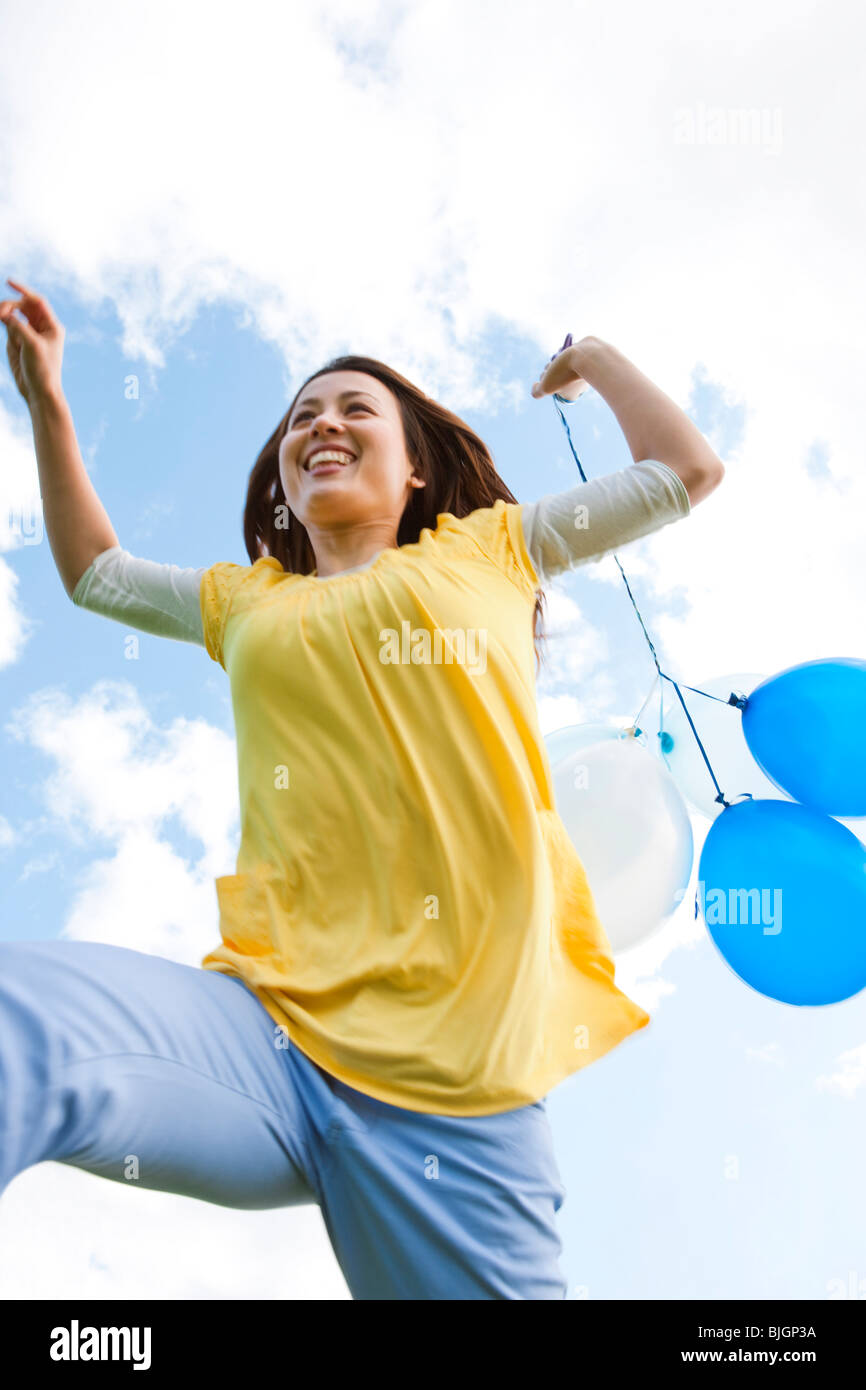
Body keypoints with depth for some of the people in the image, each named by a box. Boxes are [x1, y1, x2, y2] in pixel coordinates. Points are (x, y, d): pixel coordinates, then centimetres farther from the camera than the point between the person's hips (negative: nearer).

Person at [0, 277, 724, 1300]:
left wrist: (594, 358, 36)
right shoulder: (247, 601, 27)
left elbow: (686, 470, 24)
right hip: (265, 1023, 1)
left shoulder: (487, 549, 20)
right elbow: (94, 573, 42)